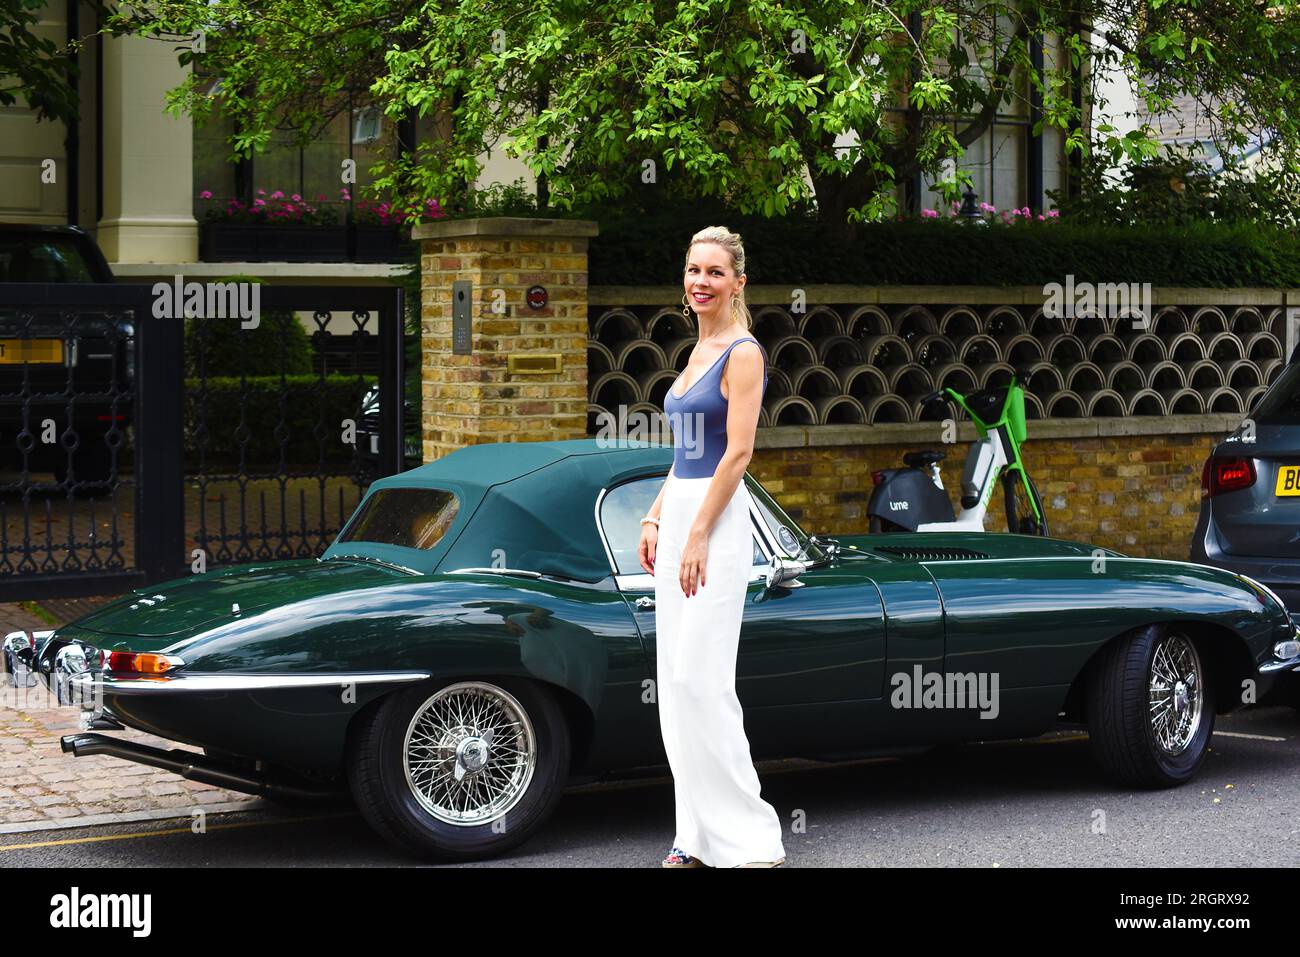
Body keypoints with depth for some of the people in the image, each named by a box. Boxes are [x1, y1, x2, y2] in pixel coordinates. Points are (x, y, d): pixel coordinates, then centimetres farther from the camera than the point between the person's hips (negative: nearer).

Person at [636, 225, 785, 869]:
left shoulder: (743, 353, -10)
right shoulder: (698, 352, 16)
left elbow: (737, 453, -16)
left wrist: (698, 537, -18)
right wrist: (655, 519, 13)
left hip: (717, 521, -9)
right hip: (678, 515, 9)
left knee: (701, 679, -12)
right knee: (675, 680, 7)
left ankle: (747, 839, -6)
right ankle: (698, 834, 11)